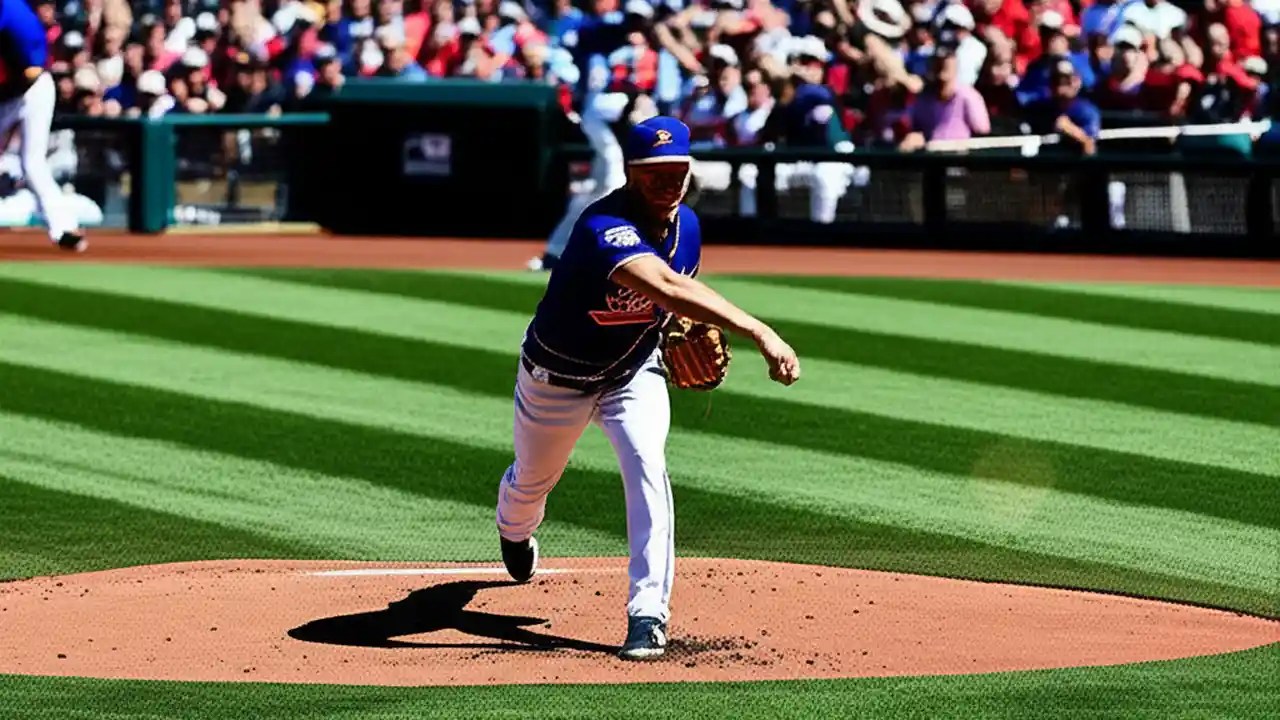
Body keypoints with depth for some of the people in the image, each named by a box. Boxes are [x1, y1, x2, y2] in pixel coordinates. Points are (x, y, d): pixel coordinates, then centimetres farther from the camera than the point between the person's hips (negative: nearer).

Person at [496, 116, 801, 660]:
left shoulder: (686, 225, -14)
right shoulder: (605, 227, -39)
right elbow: (663, 287, -57)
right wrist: (759, 333, -65)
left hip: (634, 373, 3)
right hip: (558, 377, -3)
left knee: (647, 467, -23)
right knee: (532, 481, 20)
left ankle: (648, 615, -22)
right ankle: (515, 532, 59)